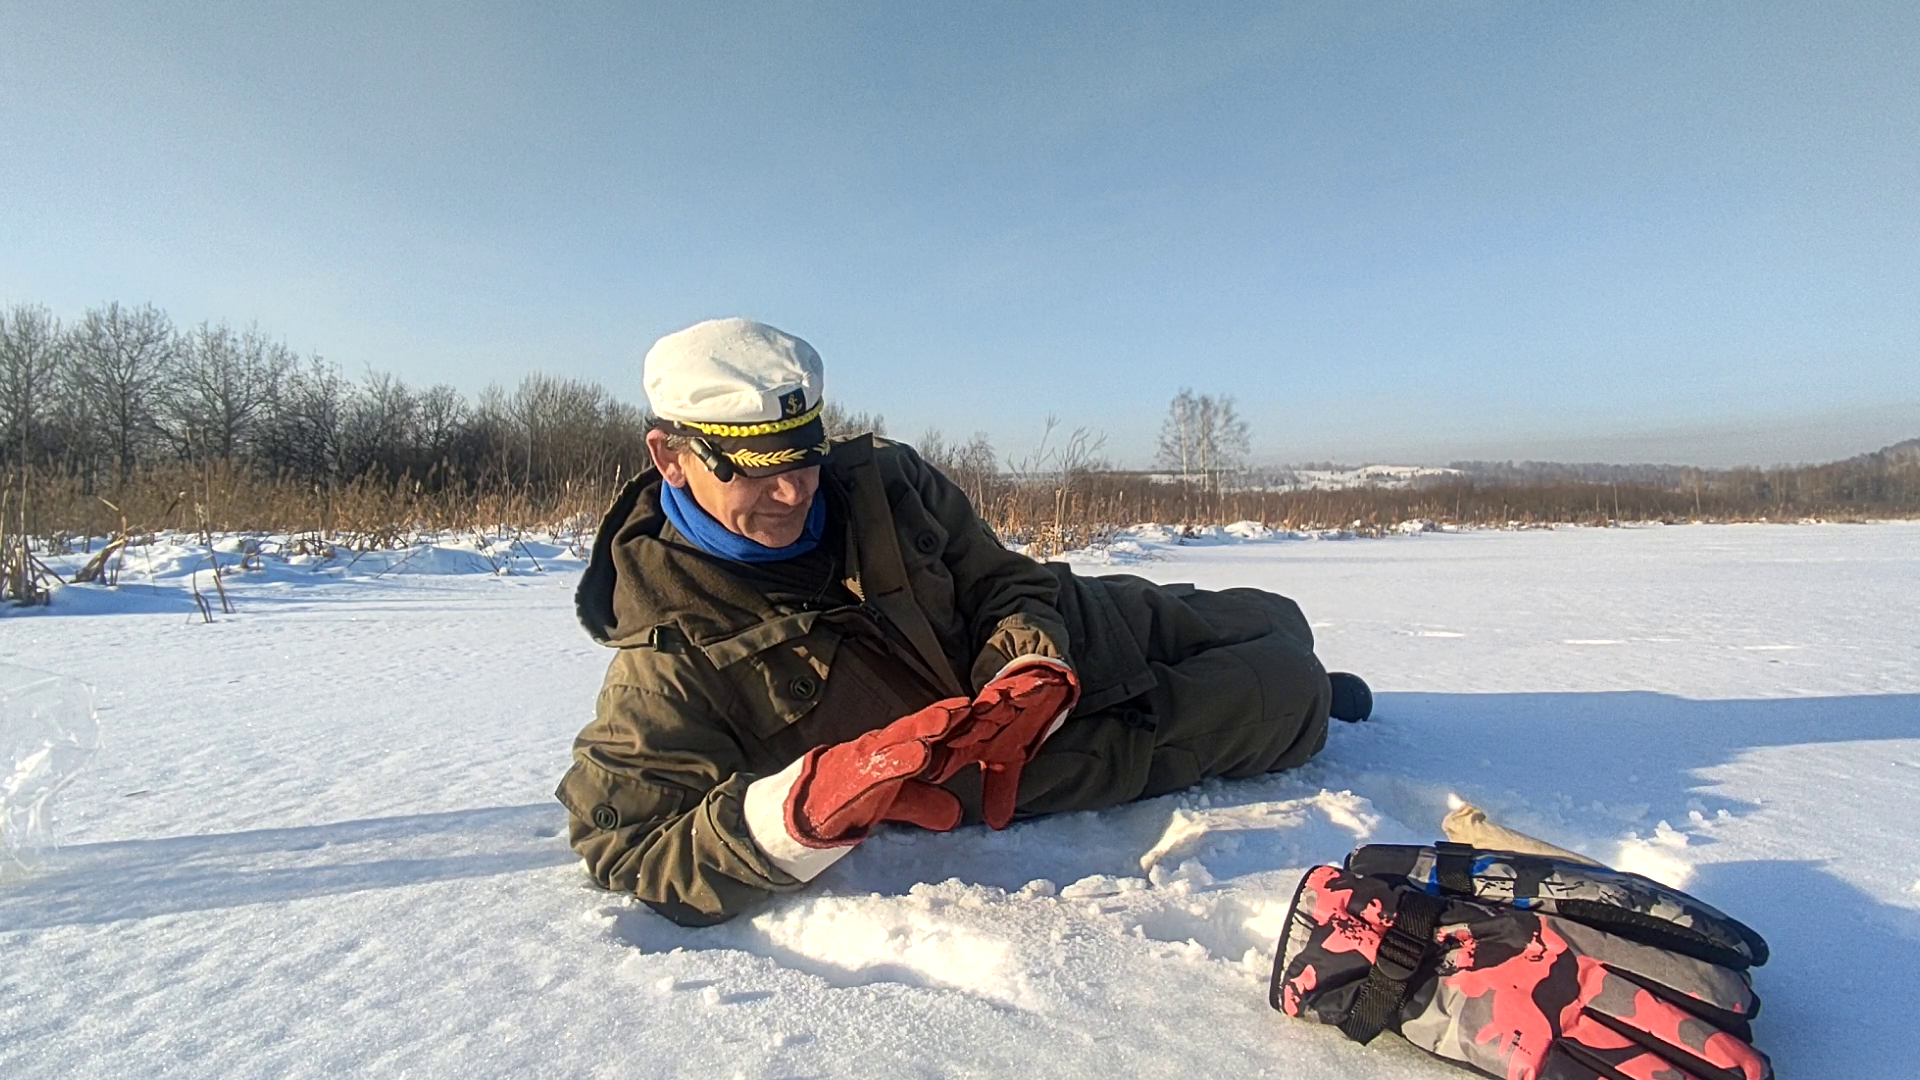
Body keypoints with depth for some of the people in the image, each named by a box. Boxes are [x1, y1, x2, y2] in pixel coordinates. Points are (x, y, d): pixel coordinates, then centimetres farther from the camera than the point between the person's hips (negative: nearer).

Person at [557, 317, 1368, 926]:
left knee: (1273, 620, 21)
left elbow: (1008, 583, -6)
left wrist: (1032, 670, -28)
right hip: (1021, 777, -4)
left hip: (1054, 637, 5)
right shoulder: (669, 663, -24)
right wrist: (815, 801, -43)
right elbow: (627, 850, -27)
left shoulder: (881, 480, -14)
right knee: (1286, 698, -1)